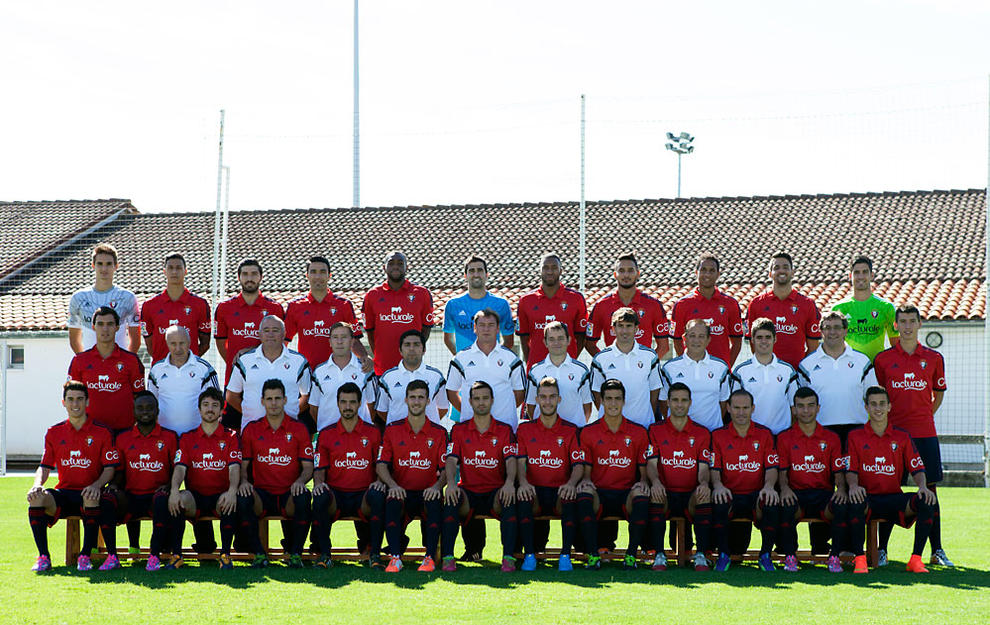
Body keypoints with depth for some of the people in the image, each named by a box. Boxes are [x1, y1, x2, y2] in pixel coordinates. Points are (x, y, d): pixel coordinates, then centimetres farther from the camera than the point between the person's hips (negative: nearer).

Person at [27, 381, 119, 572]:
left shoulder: (101, 433, 4)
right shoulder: (54, 433, 12)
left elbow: (109, 468, 0)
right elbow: (45, 466, 10)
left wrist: (96, 485, -21)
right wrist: (38, 484, -13)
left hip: (88, 493, -3)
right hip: (63, 492, 3)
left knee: (91, 499, -39)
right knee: (36, 498, -29)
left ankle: (85, 556, -25)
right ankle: (43, 557, -21)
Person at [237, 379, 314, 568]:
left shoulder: (299, 429, 7)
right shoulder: (251, 430, 10)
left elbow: (308, 467, 4)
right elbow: (243, 464, 9)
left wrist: (300, 481, -17)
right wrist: (243, 481, -13)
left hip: (289, 494, -1)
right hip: (262, 494, 1)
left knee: (304, 499, -35)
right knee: (243, 499, -33)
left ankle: (296, 553, -16)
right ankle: (259, 554, -17)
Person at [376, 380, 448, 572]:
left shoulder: (439, 433, 8)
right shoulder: (392, 430, 9)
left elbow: (445, 468, 2)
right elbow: (381, 465, 4)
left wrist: (437, 486, -19)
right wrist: (392, 484, -16)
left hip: (427, 492, 0)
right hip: (402, 491, 1)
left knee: (434, 502, -35)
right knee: (392, 502, -34)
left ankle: (430, 557, -28)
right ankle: (395, 557, -32)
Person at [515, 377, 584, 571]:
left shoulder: (570, 430, 8)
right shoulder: (525, 429, 11)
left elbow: (578, 465, 0)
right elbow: (520, 462, 1)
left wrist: (571, 483, -23)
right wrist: (523, 482, -21)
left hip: (560, 490, 0)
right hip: (534, 490, 1)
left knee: (570, 497, -35)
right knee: (523, 497, -34)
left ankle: (565, 555, -28)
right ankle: (529, 555, -28)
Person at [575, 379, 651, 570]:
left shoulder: (638, 432, 9)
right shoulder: (588, 432, 9)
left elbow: (644, 470, 10)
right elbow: (586, 470, 9)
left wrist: (642, 482, -13)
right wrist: (586, 481, -14)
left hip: (627, 494, 0)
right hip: (599, 493, 0)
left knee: (641, 494, -34)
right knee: (584, 492, -34)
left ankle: (631, 554, -25)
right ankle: (593, 555, -30)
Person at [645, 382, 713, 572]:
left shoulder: (701, 433, 11)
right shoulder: (656, 430, 10)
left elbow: (703, 467, 2)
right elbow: (651, 463, -1)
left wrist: (703, 483, -23)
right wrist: (655, 482, -24)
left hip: (691, 493, 0)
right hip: (665, 492, 0)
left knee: (705, 496, -33)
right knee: (654, 495, -34)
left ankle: (701, 555, -27)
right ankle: (659, 555, -28)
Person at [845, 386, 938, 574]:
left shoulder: (902, 437, 10)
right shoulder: (855, 436, 6)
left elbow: (917, 468, 6)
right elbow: (851, 470, 0)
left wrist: (923, 487, -16)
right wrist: (853, 486, -24)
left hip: (895, 498, 2)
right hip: (868, 498, -2)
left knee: (928, 502, -26)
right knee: (856, 501, -38)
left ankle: (916, 559, -18)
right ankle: (859, 560, -27)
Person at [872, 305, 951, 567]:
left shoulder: (933, 358, 7)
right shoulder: (883, 359, 4)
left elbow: (939, 394, 16)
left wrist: (924, 417, 8)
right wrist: (884, 419, 3)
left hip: (925, 433, 1)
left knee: (930, 489, 2)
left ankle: (937, 551, 8)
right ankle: (882, 549, 5)